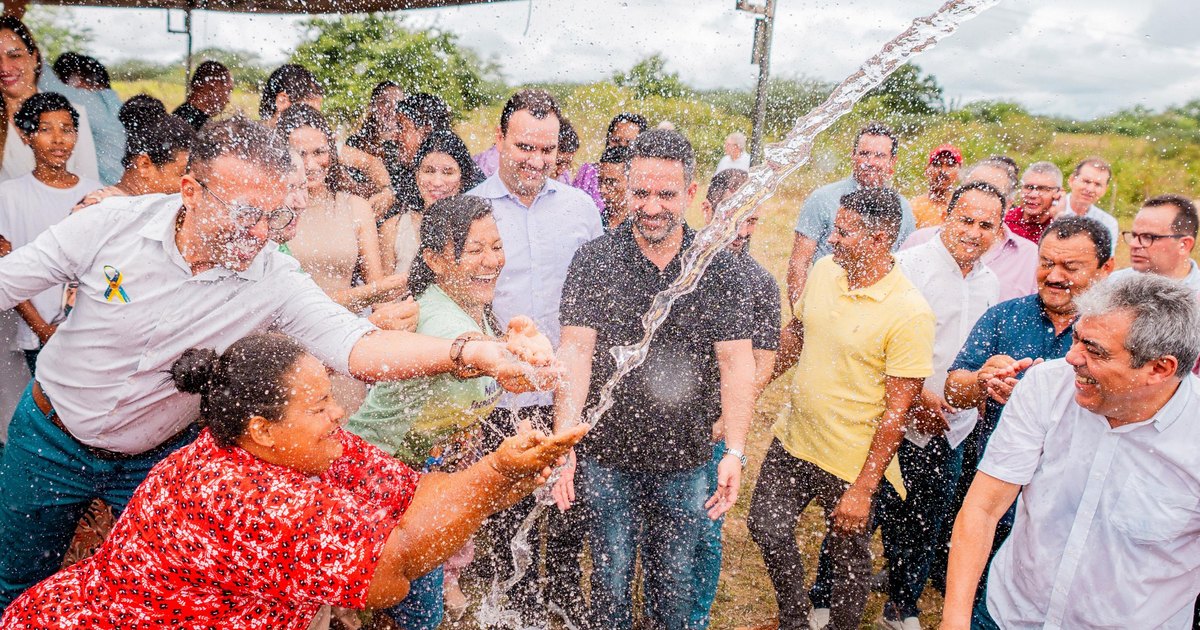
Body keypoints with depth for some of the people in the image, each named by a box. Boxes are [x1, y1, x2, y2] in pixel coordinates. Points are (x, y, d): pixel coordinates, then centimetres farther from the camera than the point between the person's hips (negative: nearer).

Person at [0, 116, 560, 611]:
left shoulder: (276, 281, -23)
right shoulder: (115, 222, -22)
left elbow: (360, 346, -36)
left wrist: (472, 352, -52)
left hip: (154, 463, -1)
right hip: (48, 437, 1)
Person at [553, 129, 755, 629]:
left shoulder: (719, 269, -3)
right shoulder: (595, 260, -5)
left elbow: (736, 362, -5)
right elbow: (576, 351, -11)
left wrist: (735, 452, -13)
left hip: (686, 458, 1)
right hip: (606, 455, -1)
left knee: (675, 582, 15)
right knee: (611, 577, 13)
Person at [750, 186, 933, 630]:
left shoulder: (909, 313, -22)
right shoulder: (823, 271, -3)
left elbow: (897, 410, -20)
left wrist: (863, 489, -19)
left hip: (852, 465, -6)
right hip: (792, 443, 6)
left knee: (848, 557, 14)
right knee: (767, 529, 13)